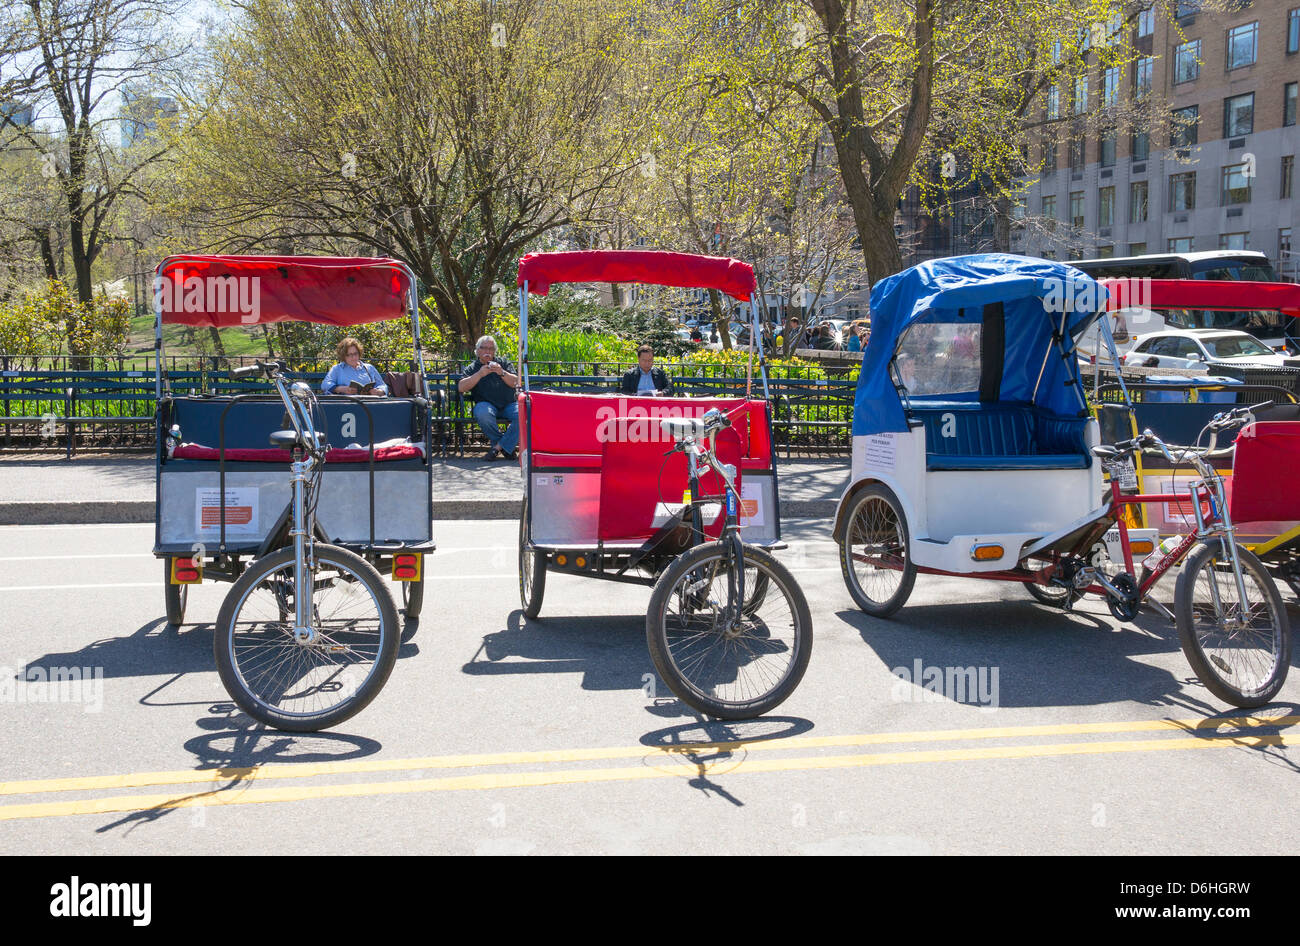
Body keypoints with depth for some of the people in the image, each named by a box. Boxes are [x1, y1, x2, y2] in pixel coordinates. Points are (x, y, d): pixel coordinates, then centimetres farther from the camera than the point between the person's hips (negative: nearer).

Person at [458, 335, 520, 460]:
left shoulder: (504, 363, 18)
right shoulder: (472, 368, 14)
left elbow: (516, 383, 4)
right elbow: (461, 388, -3)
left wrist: (502, 373, -14)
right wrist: (479, 374, -13)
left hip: (508, 404, 1)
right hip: (487, 404, -1)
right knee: (483, 413, -37)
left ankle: (498, 446, -20)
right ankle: (507, 446, -17)